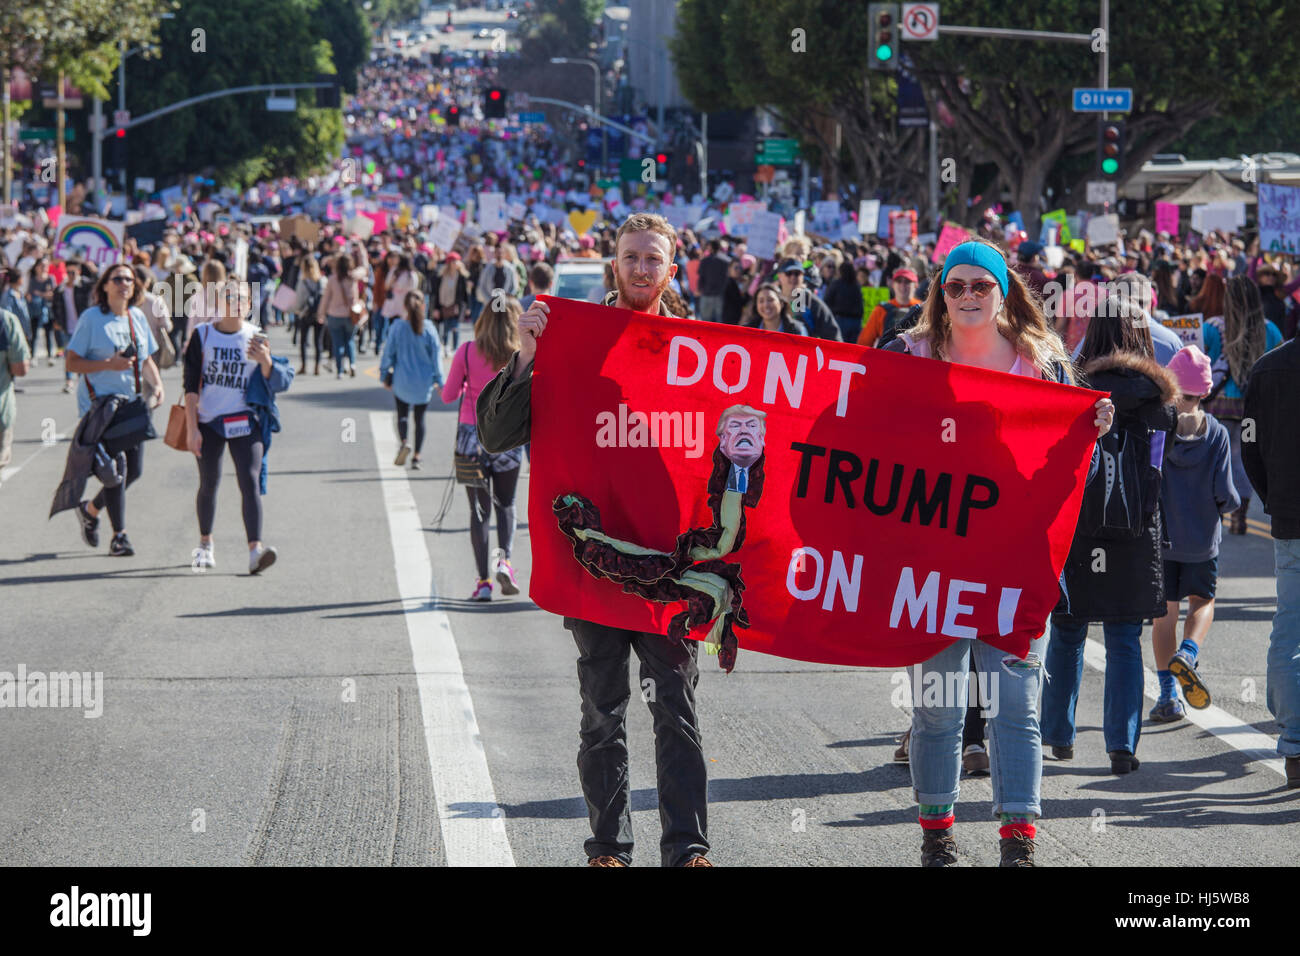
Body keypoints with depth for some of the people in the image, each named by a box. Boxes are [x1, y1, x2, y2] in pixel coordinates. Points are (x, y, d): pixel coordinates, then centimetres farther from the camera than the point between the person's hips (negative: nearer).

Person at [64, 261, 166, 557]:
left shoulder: (138, 318, 10)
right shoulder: (91, 318, -7)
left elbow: (146, 359, 19)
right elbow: (72, 362, -9)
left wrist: (157, 385, 1)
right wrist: (109, 364, -20)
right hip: (99, 403, -6)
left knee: (134, 469, 6)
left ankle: (90, 510, 31)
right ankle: (119, 536, 0)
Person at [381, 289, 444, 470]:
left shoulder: (397, 327, -11)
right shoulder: (428, 328, -10)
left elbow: (388, 352, -3)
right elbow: (436, 355, -4)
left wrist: (385, 375, 9)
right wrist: (439, 379, 6)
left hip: (402, 380, -1)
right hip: (424, 381, 1)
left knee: (402, 414, 15)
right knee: (420, 418, 12)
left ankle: (404, 442, -13)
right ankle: (416, 457, 10)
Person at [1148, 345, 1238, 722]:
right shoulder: (1216, 434, -9)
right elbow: (1224, 494, -10)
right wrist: (1232, 502, 12)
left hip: (1158, 535, 0)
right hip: (1202, 536, 0)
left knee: (1165, 612, 8)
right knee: (1202, 601, 19)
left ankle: (1168, 694, 6)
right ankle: (1187, 654, -10)